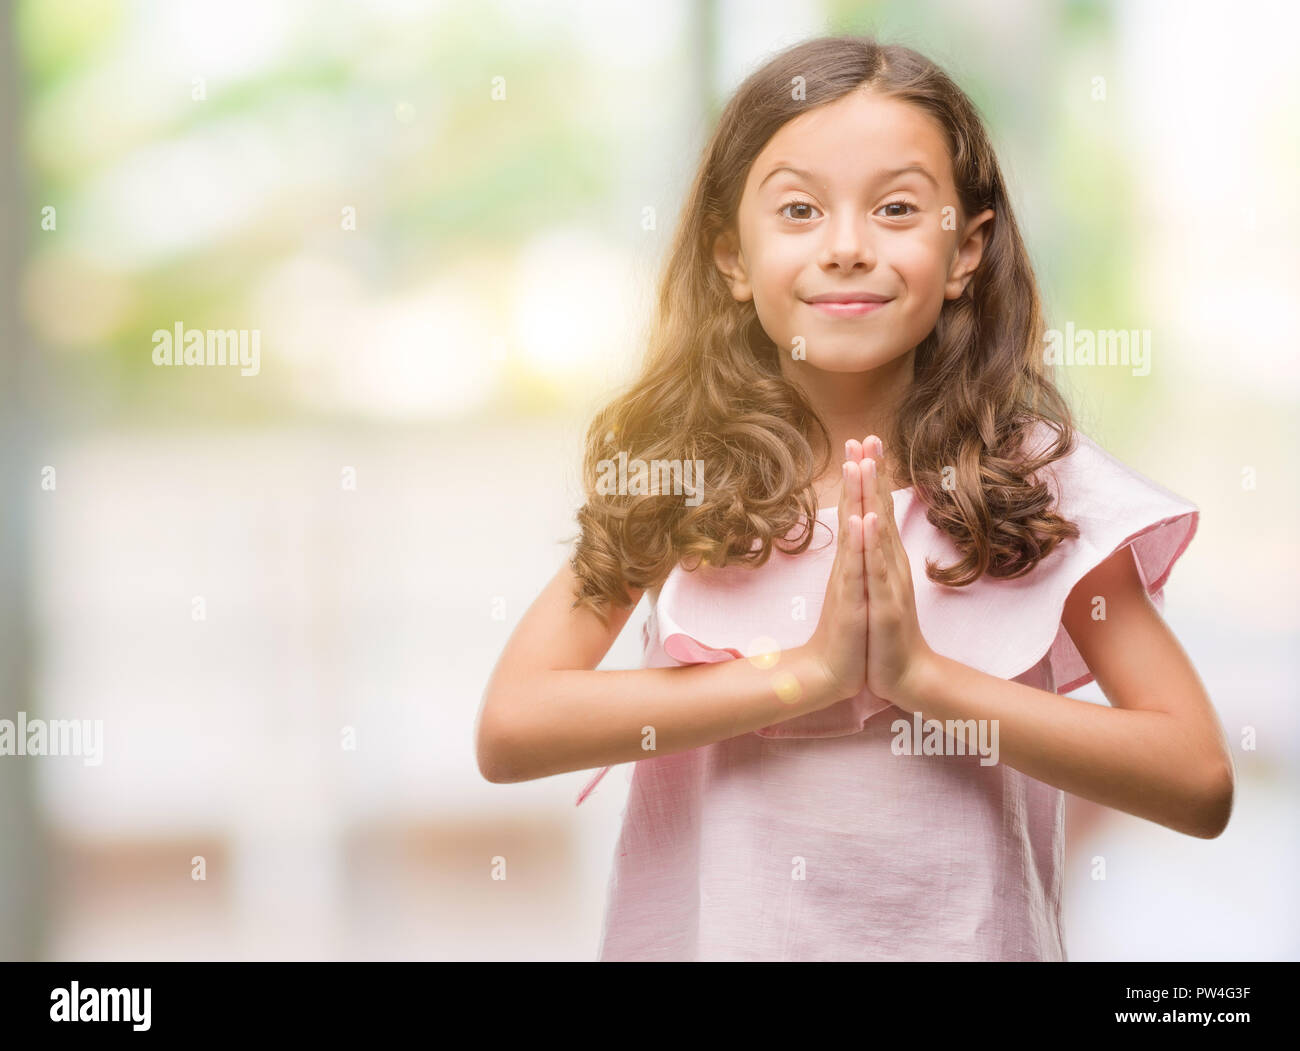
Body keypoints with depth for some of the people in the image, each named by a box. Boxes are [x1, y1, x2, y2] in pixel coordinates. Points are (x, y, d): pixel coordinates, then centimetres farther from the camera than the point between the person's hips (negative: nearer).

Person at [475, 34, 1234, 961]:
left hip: (959, 931, 0)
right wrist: (809, 672, -23)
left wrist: (920, 672, -22)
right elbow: (509, 730, -18)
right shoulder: (662, 466, -8)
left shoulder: (1036, 477, -8)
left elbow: (1201, 785, -13)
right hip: (710, 928, 0)